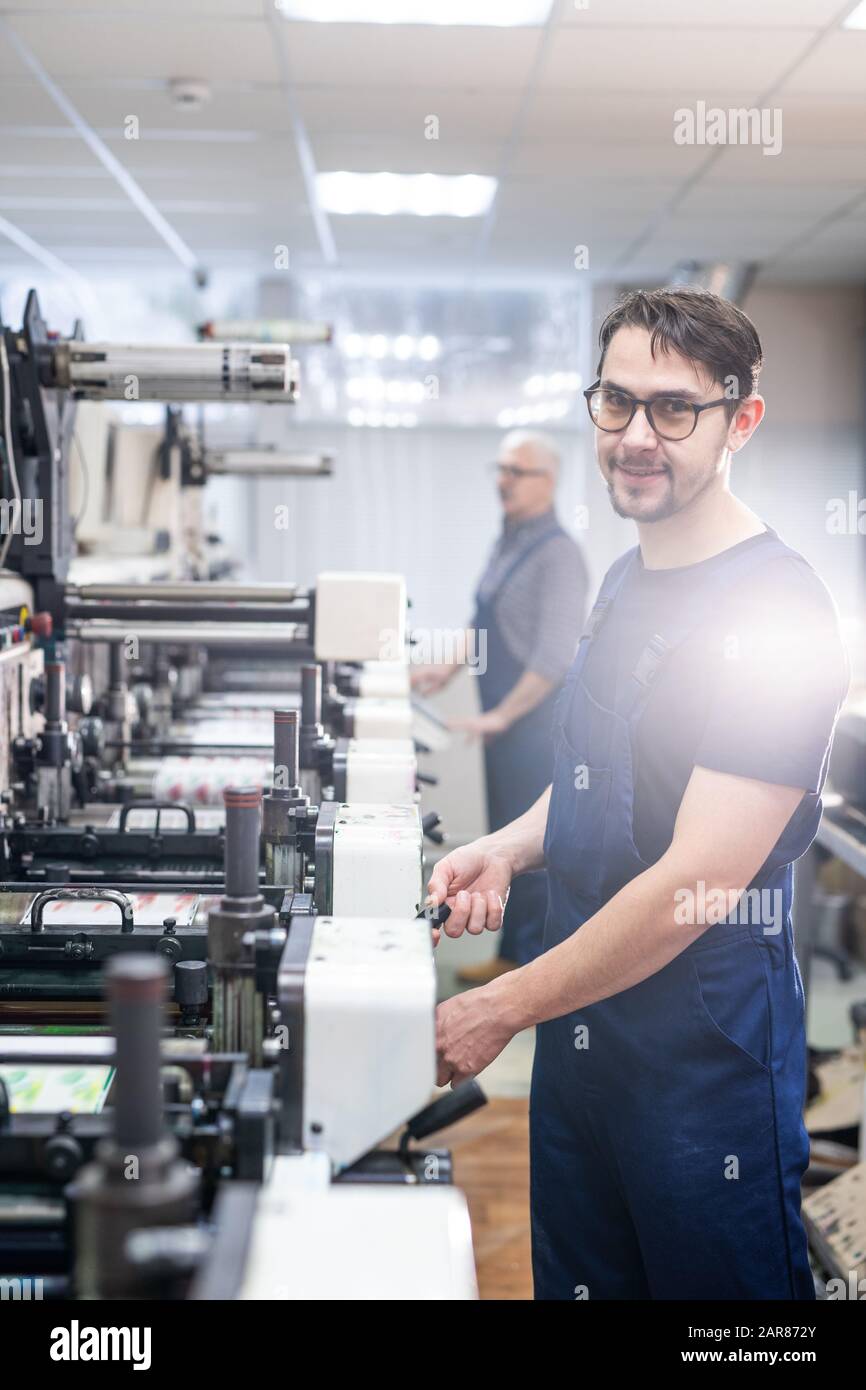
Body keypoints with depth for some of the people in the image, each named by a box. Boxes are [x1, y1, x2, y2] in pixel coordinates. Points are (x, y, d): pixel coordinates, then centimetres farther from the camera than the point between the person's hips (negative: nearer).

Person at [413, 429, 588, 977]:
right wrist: (450, 668, 15)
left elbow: (555, 654, -22)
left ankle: (537, 965, 8)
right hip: (503, 719, 9)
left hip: (536, 721, -9)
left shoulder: (559, 552, -17)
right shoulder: (508, 542, 12)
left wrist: (501, 715, -22)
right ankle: (512, 953, 25)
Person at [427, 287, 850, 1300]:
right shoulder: (624, 582, 8)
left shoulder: (775, 614, -20)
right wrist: (507, 848, 0)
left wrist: (503, 1008, -18)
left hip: (705, 1052, -8)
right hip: (580, 1026, 8)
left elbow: (696, 882, -24)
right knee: (576, 1278, 19)